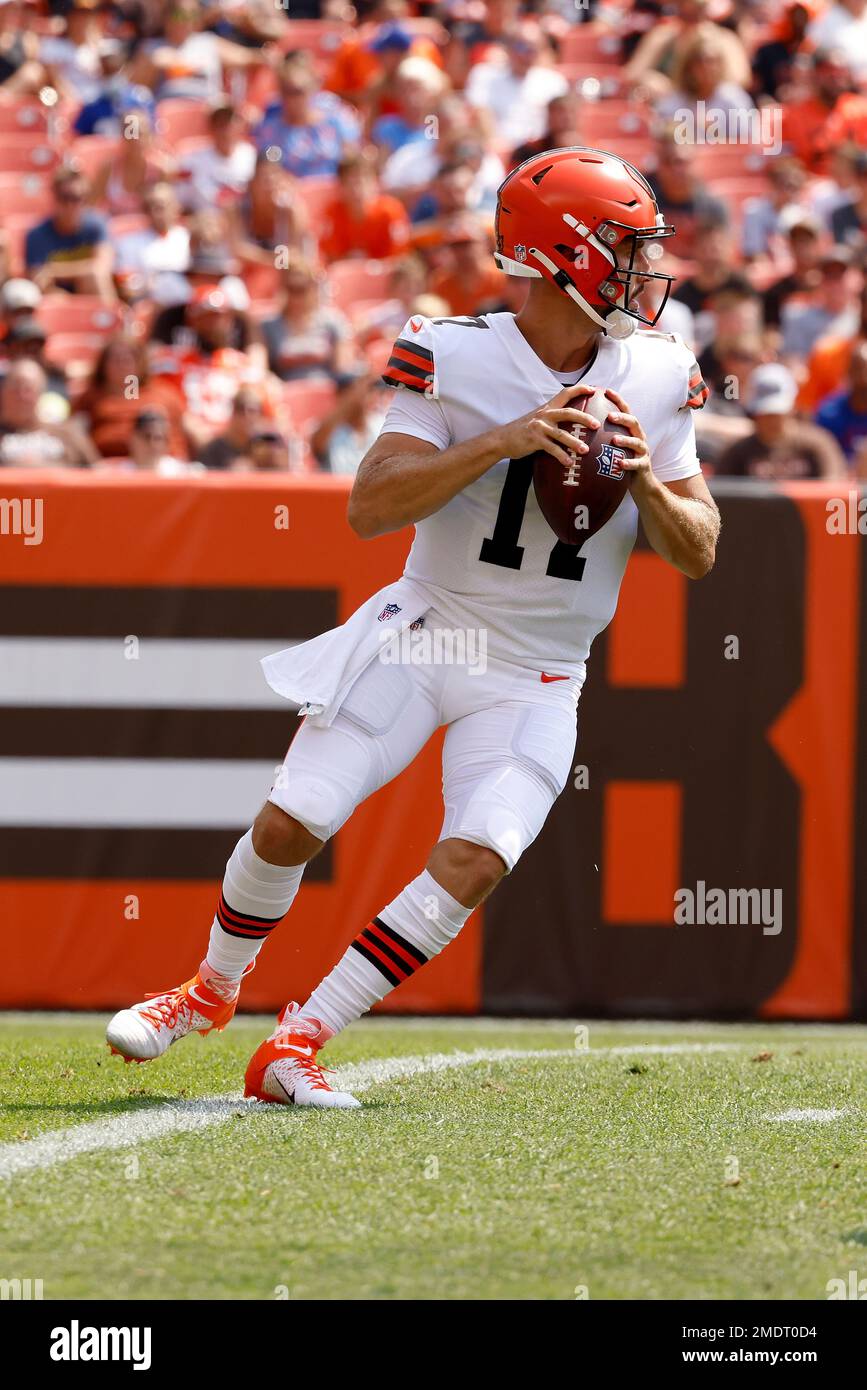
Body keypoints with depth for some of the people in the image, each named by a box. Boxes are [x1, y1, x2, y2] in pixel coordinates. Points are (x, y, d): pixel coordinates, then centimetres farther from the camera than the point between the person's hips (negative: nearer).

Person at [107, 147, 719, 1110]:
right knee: (291, 822, -7)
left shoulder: (657, 381, -2)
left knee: (473, 862, -18)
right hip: (425, 629, -2)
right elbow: (370, 508, -21)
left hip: (536, 678, 2)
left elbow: (698, 555, 3)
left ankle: (298, 1045, -9)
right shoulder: (456, 360, -13)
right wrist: (502, 441, -29)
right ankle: (214, 989, 23)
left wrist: (647, 484, -18)